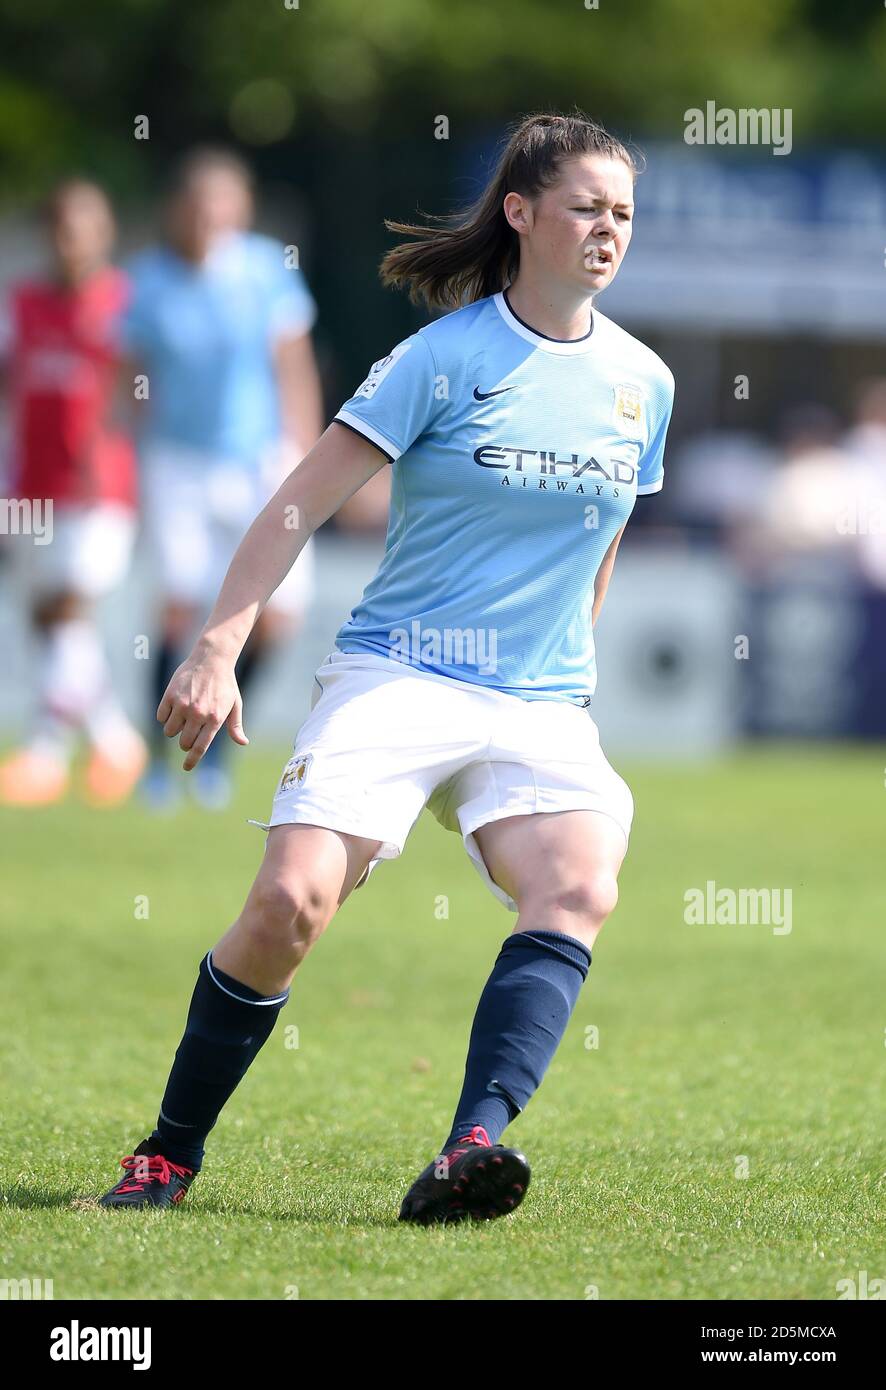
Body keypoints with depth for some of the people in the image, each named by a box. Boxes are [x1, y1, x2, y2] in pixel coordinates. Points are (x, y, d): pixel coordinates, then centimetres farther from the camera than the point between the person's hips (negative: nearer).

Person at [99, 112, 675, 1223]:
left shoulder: (642, 380, 10)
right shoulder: (448, 355, -4)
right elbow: (301, 503, -5)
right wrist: (217, 650, -12)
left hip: (542, 708, 4)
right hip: (392, 679, -4)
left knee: (581, 885, -27)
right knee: (292, 901, -22)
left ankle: (473, 1147, -39)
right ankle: (170, 1153, -2)